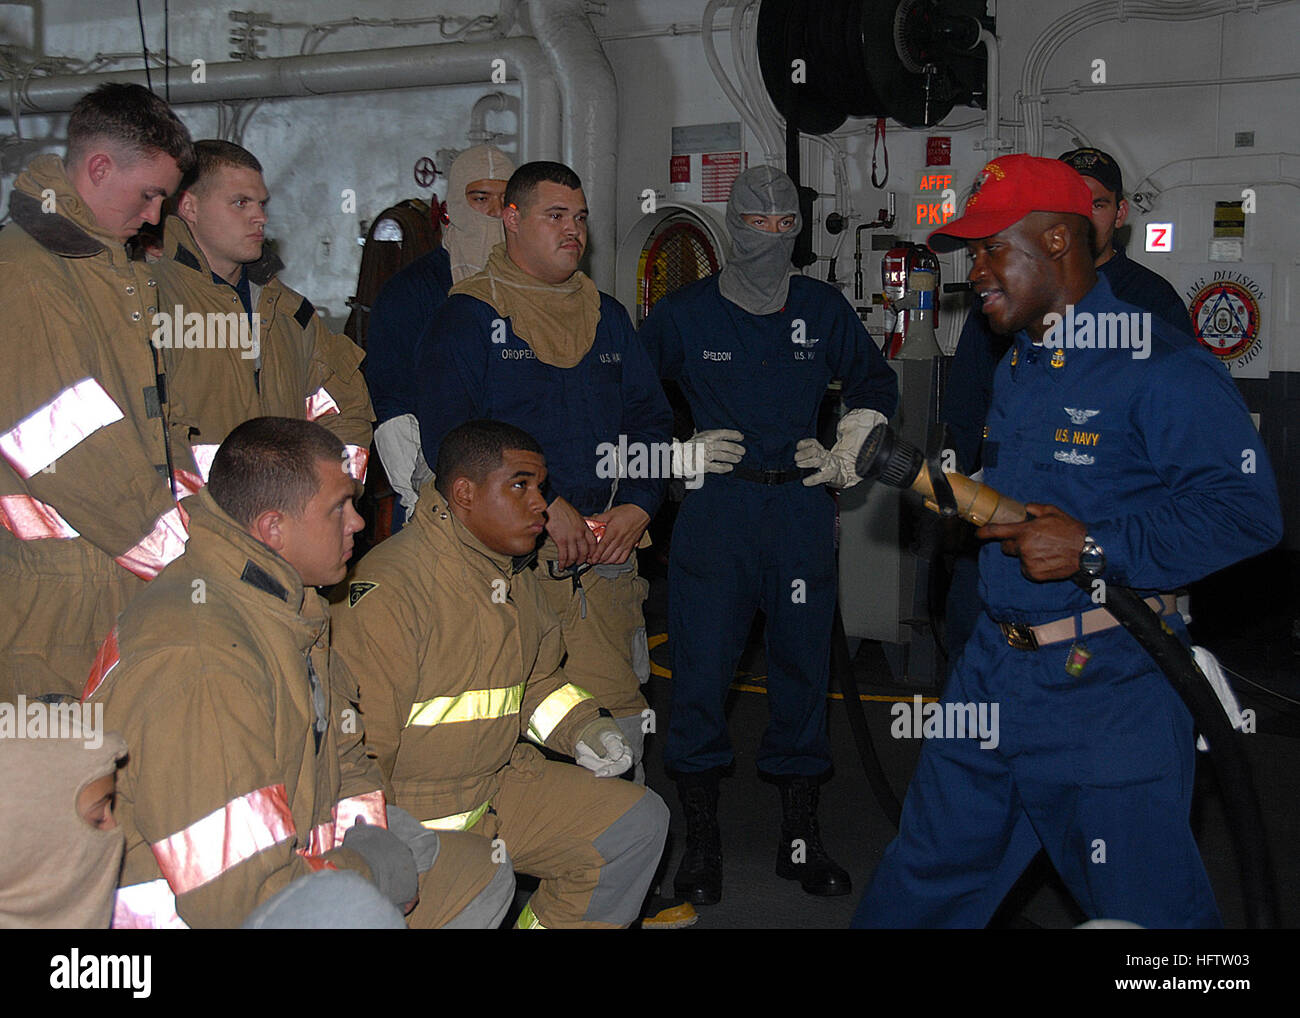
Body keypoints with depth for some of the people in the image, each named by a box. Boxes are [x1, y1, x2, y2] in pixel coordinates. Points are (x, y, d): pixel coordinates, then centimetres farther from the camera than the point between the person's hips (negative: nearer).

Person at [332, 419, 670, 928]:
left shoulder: (517, 573, 8)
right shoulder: (387, 591, -21)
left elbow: (537, 678, 24)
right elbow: (356, 749, -22)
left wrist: (582, 730, 6)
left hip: (498, 784, 8)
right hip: (406, 815, -8)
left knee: (639, 820, 4)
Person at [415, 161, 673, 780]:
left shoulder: (607, 316, 18)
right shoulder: (471, 314, 0)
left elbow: (651, 420, 18)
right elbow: (445, 434, -10)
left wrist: (639, 505, -1)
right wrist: (545, 506, -15)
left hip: (609, 549, 5)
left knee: (619, 714, 3)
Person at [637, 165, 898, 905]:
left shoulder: (824, 309, 7)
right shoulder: (685, 314, 2)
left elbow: (876, 384, 21)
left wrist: (848, 456, 10)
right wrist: (681, 450, 1)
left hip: (802, 507, 2)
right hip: (716, 507, -2)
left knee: (804, 663, 7)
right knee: (702, 666, -4)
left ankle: (801, 836, 21)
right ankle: (701, 838, 10)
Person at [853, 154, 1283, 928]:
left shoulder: (1158, 367, -15)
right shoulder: (1018, 369, 16)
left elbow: (1247, 510, -22)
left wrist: (1094, 550, -24)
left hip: (1108, 695, -8)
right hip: (995, 674, 8)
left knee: (1144, 909, 5)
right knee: (923, 885, 18)